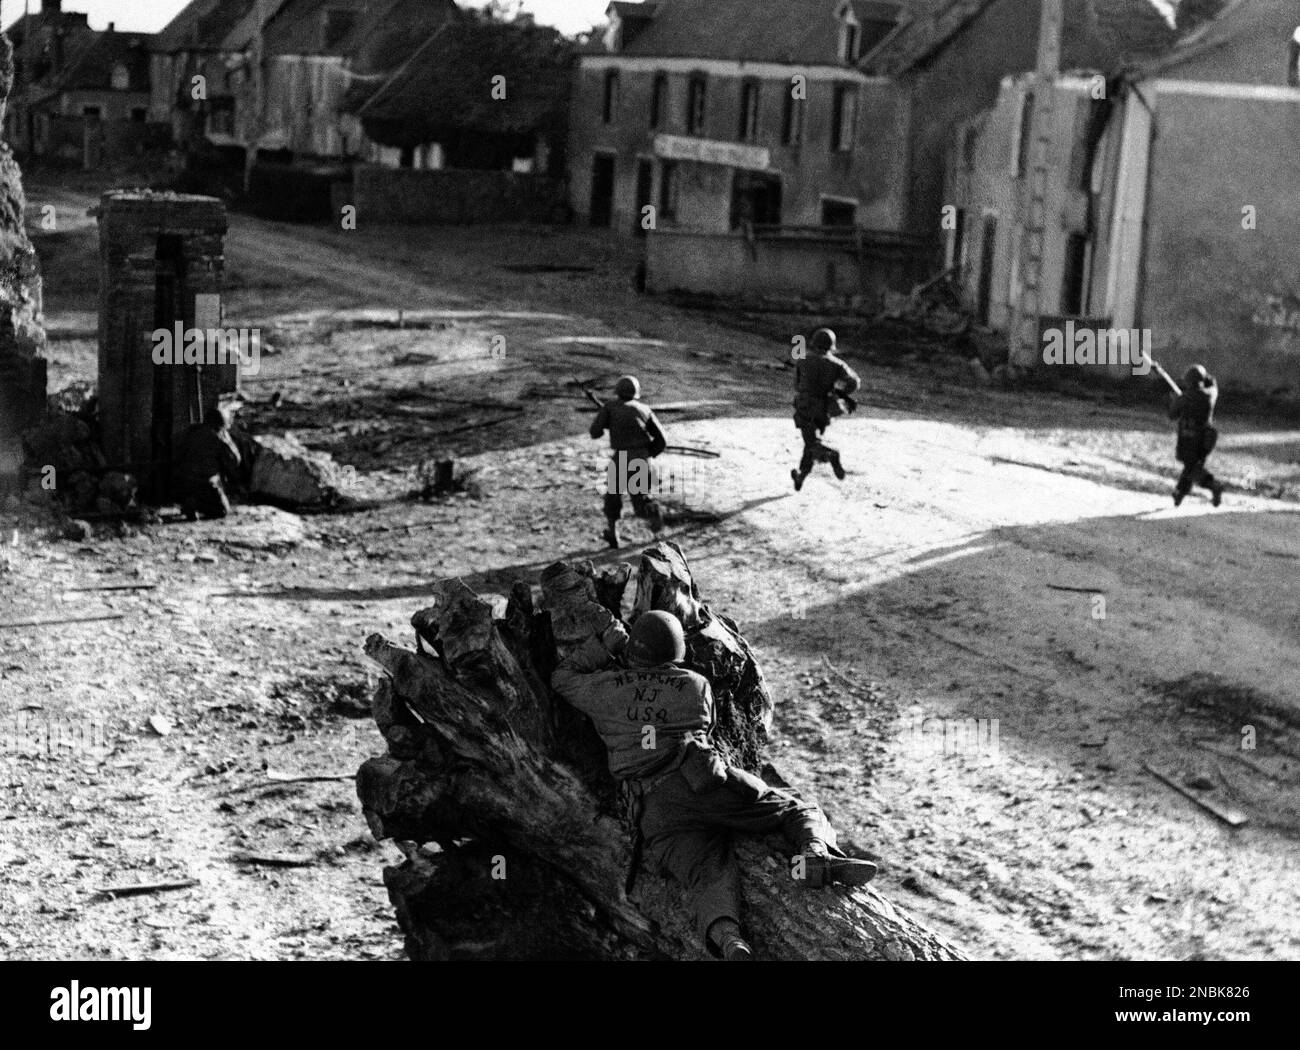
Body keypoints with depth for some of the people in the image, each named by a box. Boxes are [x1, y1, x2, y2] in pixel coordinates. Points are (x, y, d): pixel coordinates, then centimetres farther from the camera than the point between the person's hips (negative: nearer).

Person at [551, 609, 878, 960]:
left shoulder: (605, 687, 19)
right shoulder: (697, 685, 20)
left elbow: (563, 678, 37)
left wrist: (604, 644, 38)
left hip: (650, 811, 1)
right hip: (700, 778, -1)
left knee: (708, 878, -16)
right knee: (800, 812, 7)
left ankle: (726, 936, -49)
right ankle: (817, 854, -27)